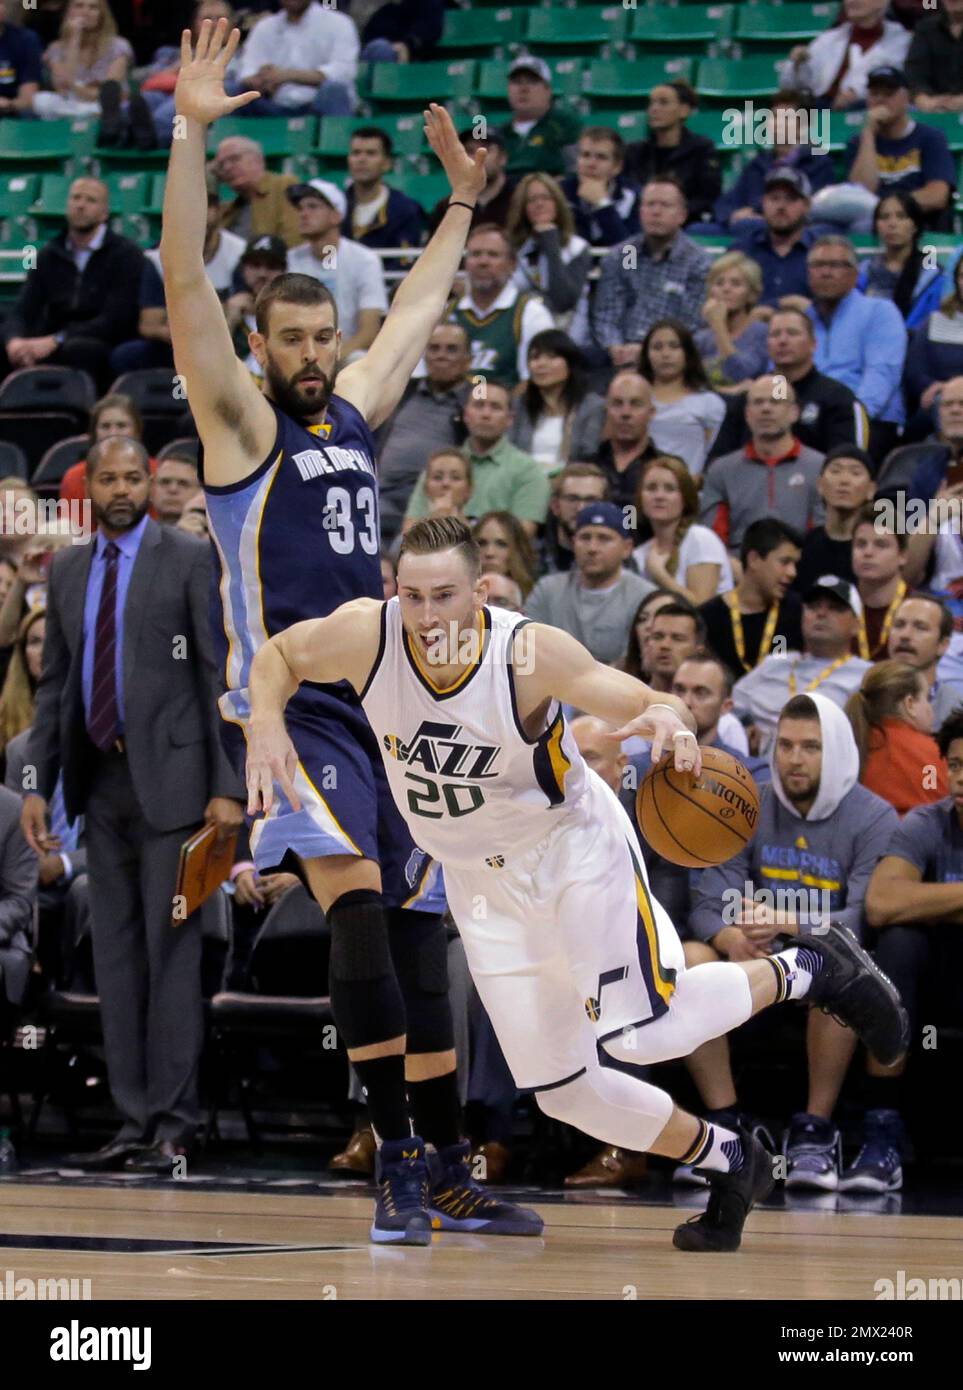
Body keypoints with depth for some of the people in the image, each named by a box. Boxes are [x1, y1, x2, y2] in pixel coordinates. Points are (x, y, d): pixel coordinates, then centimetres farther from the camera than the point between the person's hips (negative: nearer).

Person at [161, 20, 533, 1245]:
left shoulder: (354, 412, 15)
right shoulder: (242, 422, -2)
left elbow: (419, 307, 30)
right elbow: (185, 285, -14)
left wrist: (461, 201, 32)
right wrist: (191, 132, -21)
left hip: (384, 706, 7)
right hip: (288, 709, -7)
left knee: (419, 935, 7)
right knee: (357, 902, -25)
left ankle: (447, 1169, 13)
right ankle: (395, 1158, -23)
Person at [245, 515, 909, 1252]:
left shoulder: (532, 653, -28)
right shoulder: (365, 635, -20)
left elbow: (645, 702, -23)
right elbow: (279, 657, -1)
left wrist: (670, 719, -47)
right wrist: (267, 726, -21)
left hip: (574, 845, -4)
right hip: (481, 881, 4)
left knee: (639, 1032, -20)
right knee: (560, 1087, 5)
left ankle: (809, 971, 5)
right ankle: (730, 1165, 26)